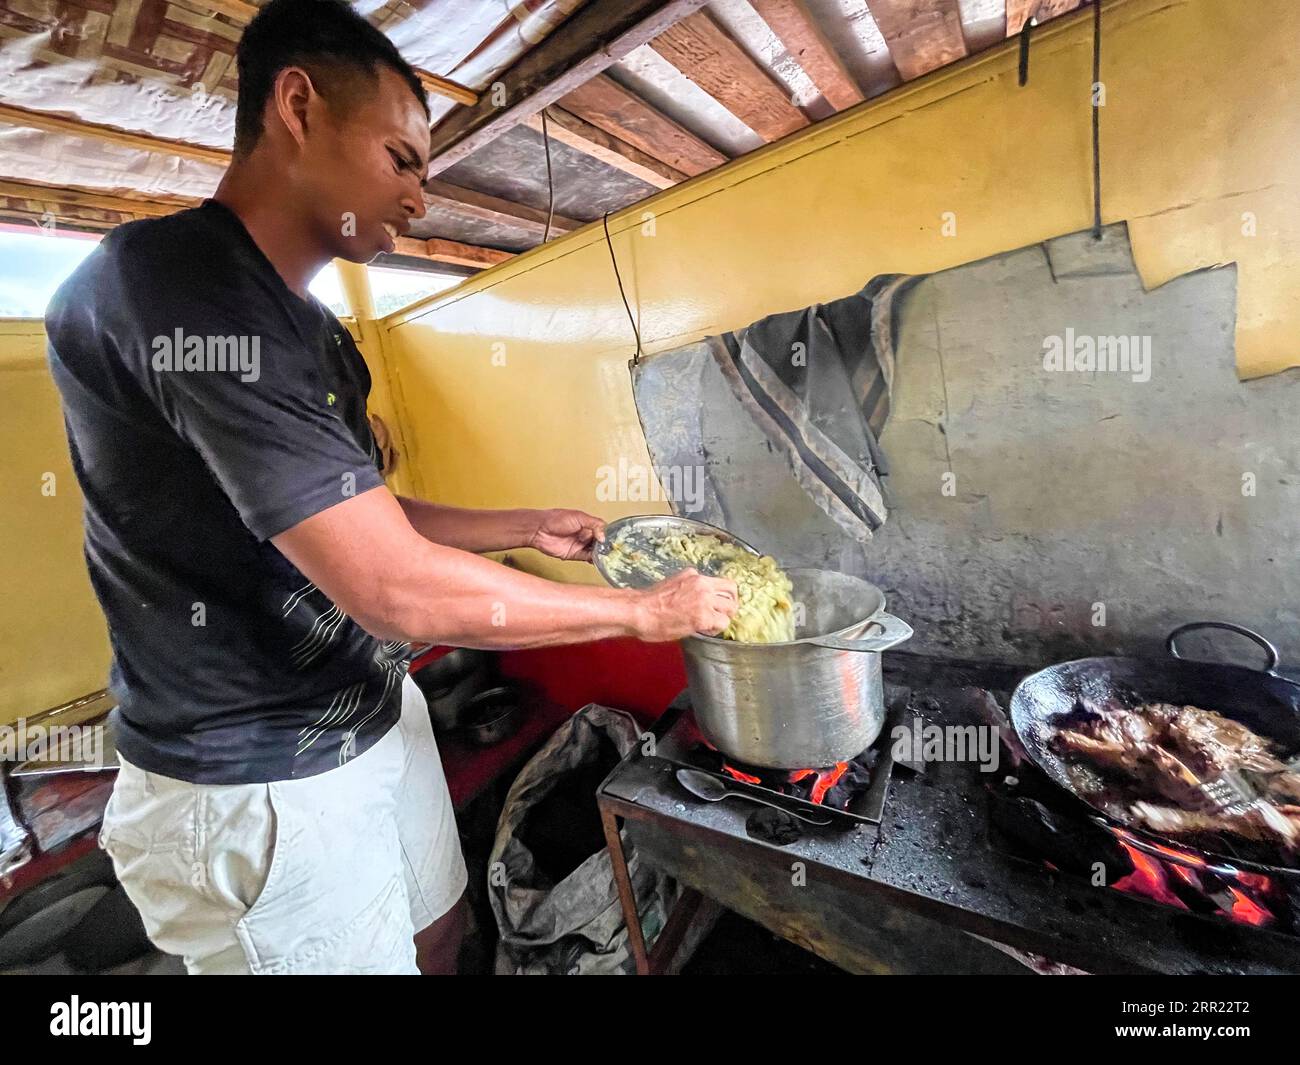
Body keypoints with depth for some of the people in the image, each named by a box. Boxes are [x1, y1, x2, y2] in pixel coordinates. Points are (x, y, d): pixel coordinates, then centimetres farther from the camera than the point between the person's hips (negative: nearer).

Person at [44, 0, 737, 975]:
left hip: (378, 719, 8)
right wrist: (647, 611, -20)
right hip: (262, 785, -8)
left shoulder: (305, 329, 8)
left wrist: (526, 527, 9)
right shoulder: (171, 281, -23)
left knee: (440, 934, 24)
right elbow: (399, 590, -31)